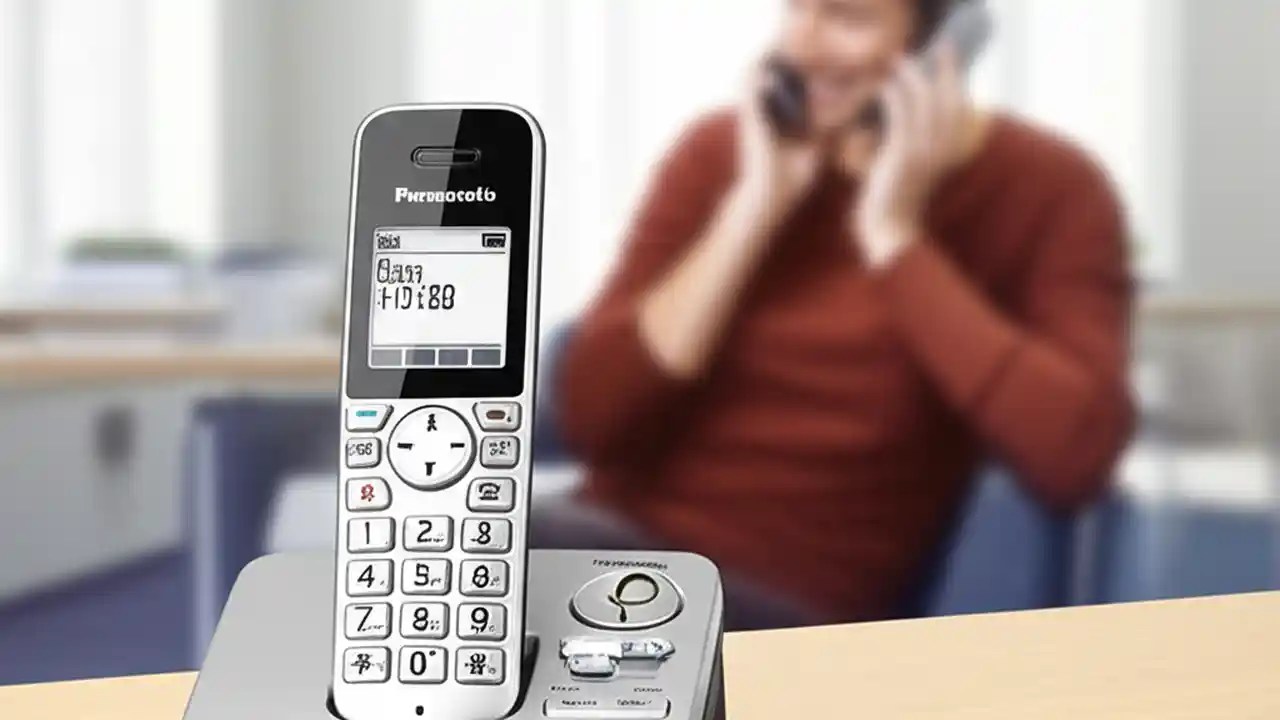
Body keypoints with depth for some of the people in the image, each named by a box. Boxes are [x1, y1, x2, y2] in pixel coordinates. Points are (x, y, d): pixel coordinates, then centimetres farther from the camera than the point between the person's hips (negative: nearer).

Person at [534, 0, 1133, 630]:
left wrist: (893, 236, -16)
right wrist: (755, 206, -9)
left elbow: (1073, 455, -20)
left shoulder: (1047, 191, -2)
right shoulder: (723, 152, 7)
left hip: (801, 609, -3)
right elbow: (589, 416, -3)